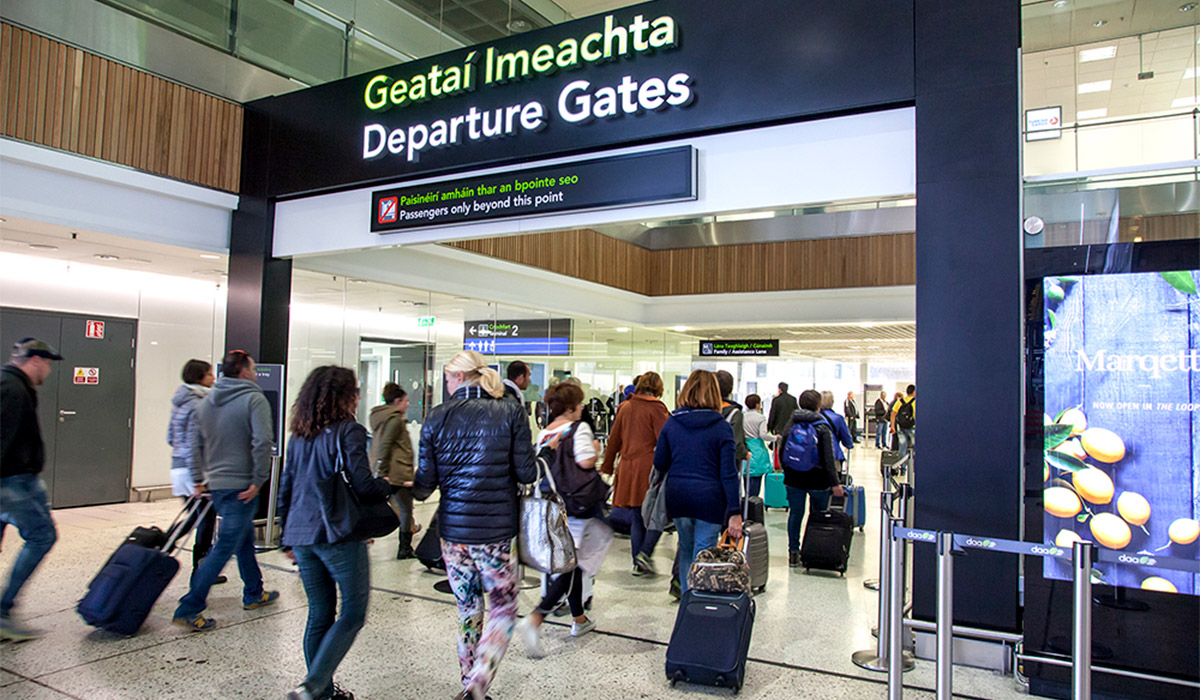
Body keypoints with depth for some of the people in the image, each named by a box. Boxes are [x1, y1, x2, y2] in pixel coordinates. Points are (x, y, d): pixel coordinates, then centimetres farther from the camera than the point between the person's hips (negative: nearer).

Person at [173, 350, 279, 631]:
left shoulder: (206, 401, 12)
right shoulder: (254, 399, -12)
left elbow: (195, 443, 13)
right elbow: (262, 442, -24)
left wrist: (199, 480, 17)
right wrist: (258, 480, -17)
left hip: (216, 484, 8)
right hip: (241, 486, -8)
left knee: (245, 539, 21)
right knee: (224, 548, -4)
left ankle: (254, 594, 33)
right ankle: (189, 609, -3)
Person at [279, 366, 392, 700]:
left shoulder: (299, 436, 11)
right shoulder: (348, 431, -10)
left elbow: (285, 489, 16)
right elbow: (364, 487, -17)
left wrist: (289, 536, 24)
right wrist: (390, 485, 3)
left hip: (301, 535, 7)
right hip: (338, 535, -7)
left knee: (320, 613, 15)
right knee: (353, 612, 3)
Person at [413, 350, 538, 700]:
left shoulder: (437, 417, -2)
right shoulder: (511, 413, -6)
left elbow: (426, 482, 1)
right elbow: (527, 474, -7)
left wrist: (412, 488, 23)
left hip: (453, 527, 2)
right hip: (496, 529, -2)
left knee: (468, 609, 17)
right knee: (503, 609, 11)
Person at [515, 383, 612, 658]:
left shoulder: (543, 433, 8)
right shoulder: (579, 428, -11)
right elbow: (586, 461, -22)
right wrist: (595, 449, -3)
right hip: (576, 506, -8)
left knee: (571, 561, 19)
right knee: (571, 565, -6)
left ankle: (579, 619, 30)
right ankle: (534, 620, -19)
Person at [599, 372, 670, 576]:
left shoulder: (625, 407, 11)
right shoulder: (655, 408, -5)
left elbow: (614, 440, 15)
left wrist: (607, 468, 22)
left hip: (627, 468, 5)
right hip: (649, 467, -5)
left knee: (637, 518, 11)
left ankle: (638, 563, 13)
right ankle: (645, 554, -8)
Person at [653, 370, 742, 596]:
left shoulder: (672, 422, 1)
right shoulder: (722, 427, -6)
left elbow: (660, 463, 5)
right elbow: (728, 473, -9)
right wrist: (734, 512, -7)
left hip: (677, 497, 4)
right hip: (709, 500, -3)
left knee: (686, 550, 20)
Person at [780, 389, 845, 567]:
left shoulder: (791, 426, 2)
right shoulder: (822, 428, -10)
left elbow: (781, 452, 9)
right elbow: (828, 458, -14)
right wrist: (835, 483, -11)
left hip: (793, 479, 3)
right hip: (817, 479, -3)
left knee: (795, 514, 10)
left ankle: (793, 552, 13)